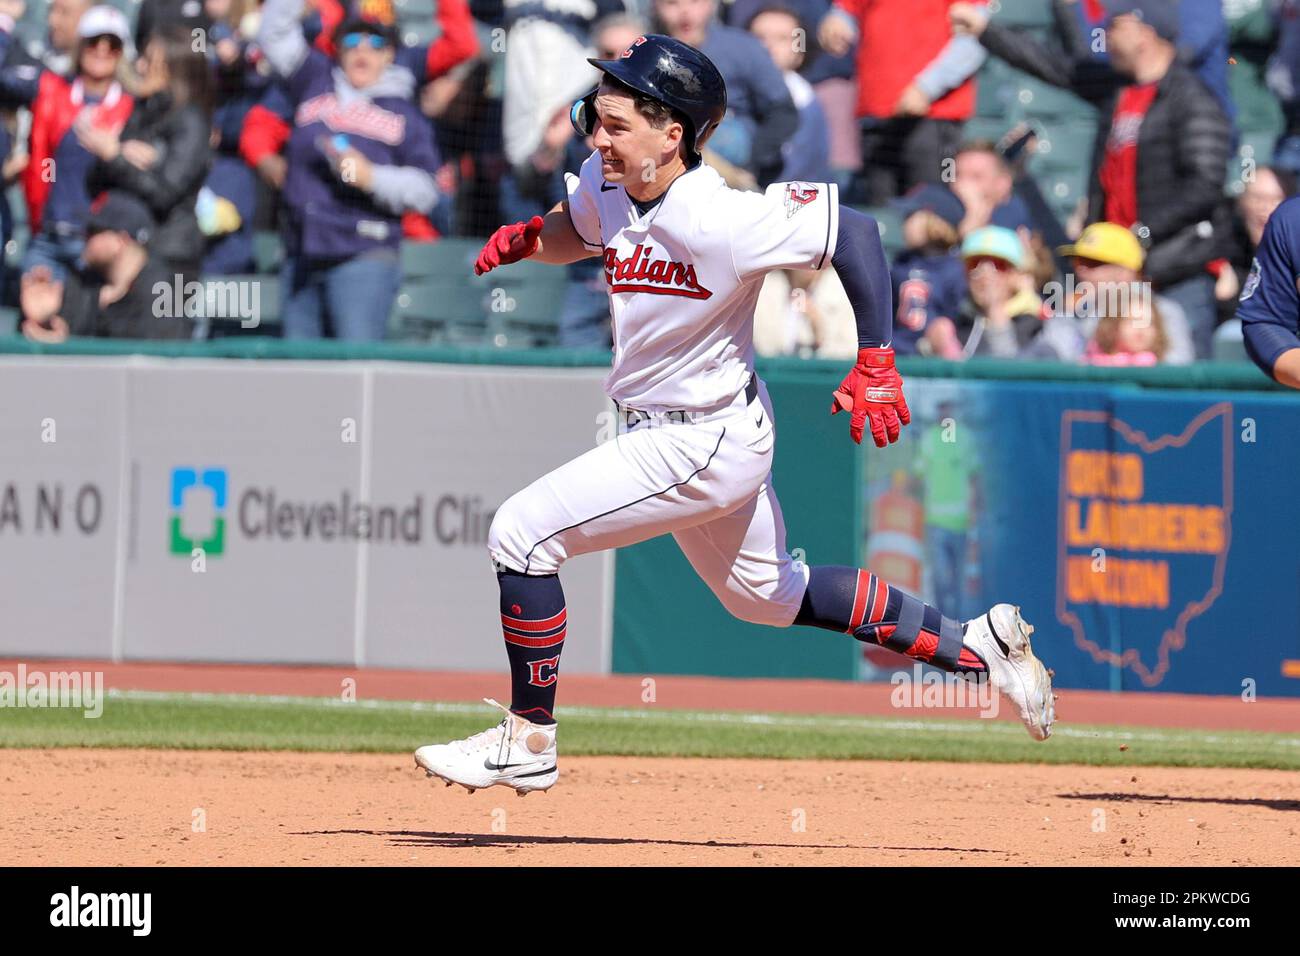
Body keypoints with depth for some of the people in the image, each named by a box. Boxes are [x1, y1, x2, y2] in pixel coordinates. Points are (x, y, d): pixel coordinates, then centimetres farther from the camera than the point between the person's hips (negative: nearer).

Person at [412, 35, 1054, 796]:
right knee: (770, 595, 25)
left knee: (521, 534, -11)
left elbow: (853, 231, -24)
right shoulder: (607, 185, -5)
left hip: (703, 443, -10)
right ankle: (977, 646, 31)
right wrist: (529, 237, -5)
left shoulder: (720, 222, -29)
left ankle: (529, 742, 1)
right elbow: (579, 233, 18)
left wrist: (876, 362, -27)